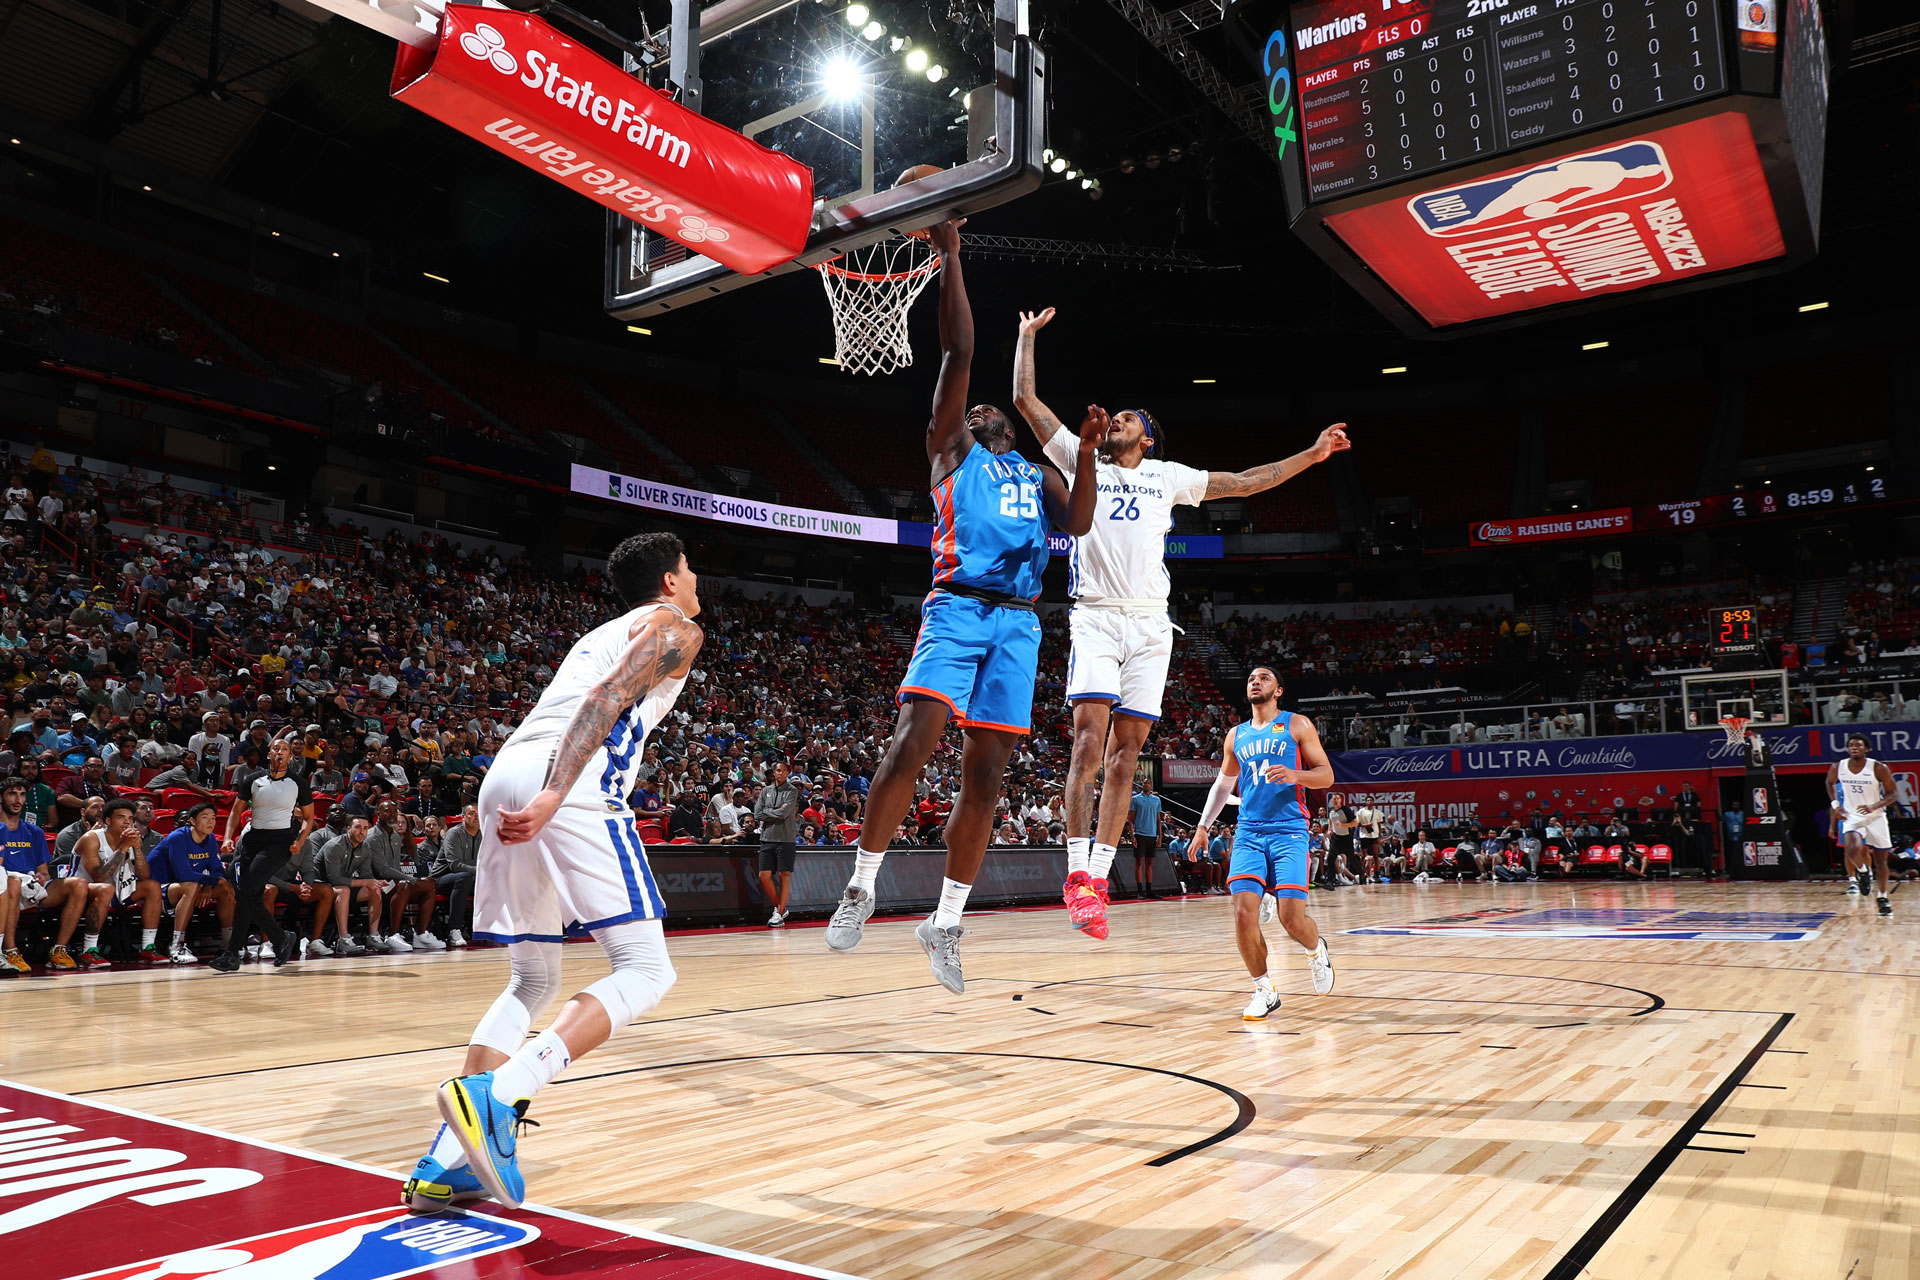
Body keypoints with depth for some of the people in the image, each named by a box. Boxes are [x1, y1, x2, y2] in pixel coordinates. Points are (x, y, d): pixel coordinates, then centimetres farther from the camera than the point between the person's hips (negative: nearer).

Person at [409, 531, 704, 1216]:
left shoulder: (602, 634, 35)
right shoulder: (675, 627, 9)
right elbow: (606, 700, -9)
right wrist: (555, 794, -20)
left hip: (504, 777, 9)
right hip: (572, 785, -8)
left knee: (533, 981, 17)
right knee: (644, 969, -4)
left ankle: (445, 1164, 8)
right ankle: (495, 1095, -21)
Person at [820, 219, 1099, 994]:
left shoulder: (1037, 475, 27)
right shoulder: (952, 449, 16)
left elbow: (1077, 523, 9)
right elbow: (959, 353, 7)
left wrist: (1087, 450, 2)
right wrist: (949, 258, 4)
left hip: (1019, 623, 4)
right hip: (958, 608, -4)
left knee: (985, 773, 0)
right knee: (913, 741, -22)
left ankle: (944, 923, 8)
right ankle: (862, 886, -6)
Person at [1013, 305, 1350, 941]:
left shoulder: (1167, 477, 20)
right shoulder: (1082, 462, 16)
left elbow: (1243, 482, 25)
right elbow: (1025, 398, 15)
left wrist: (1311, 454, 23)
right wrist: (1027, 337, 22)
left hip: (1149, 624, 2)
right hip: (1095, 618, -2)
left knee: (1126, 751, -2)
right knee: (1090, 739, -17)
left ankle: (1099, 877, 2)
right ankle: (1077, 872, -14)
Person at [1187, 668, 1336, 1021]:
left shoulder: (1297, 725, 5)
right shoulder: (1236, 735, 17)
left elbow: (1326, 775, 2)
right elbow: (1223, 784, 28)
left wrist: (1293, 775, -18)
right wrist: (1203, 825, 21)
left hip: (1289, 832, -3)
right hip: (1248, 834, 3)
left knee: (1293, 918, -12)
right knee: (1244, 912, -13)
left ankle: (1316, 950, 25)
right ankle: (1265, 990, 5)